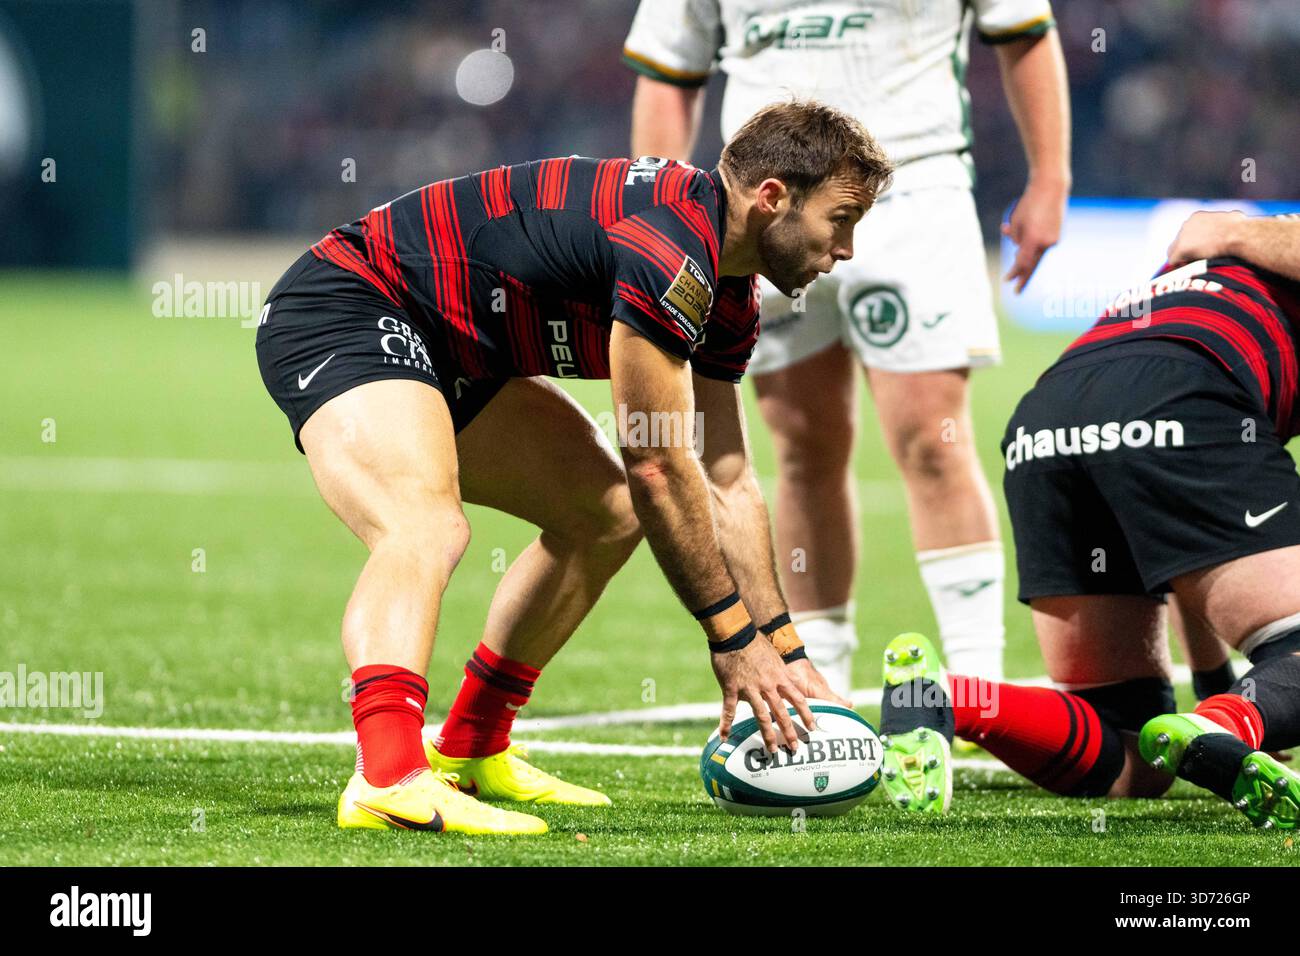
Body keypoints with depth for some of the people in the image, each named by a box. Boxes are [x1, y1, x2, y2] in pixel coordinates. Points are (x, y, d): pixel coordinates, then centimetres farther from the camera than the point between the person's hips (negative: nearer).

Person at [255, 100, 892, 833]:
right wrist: (733, 637, -13)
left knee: (607, 508, 16)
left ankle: (469, 752, 22)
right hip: (343, 313, -11)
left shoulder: (729, 297, 6)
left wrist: (784, 651, 11)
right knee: (428, 529, -34)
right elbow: (660, 467, -22)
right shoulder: (669, 245, -26)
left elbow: (729, 483, 14)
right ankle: (387, 777, -51)